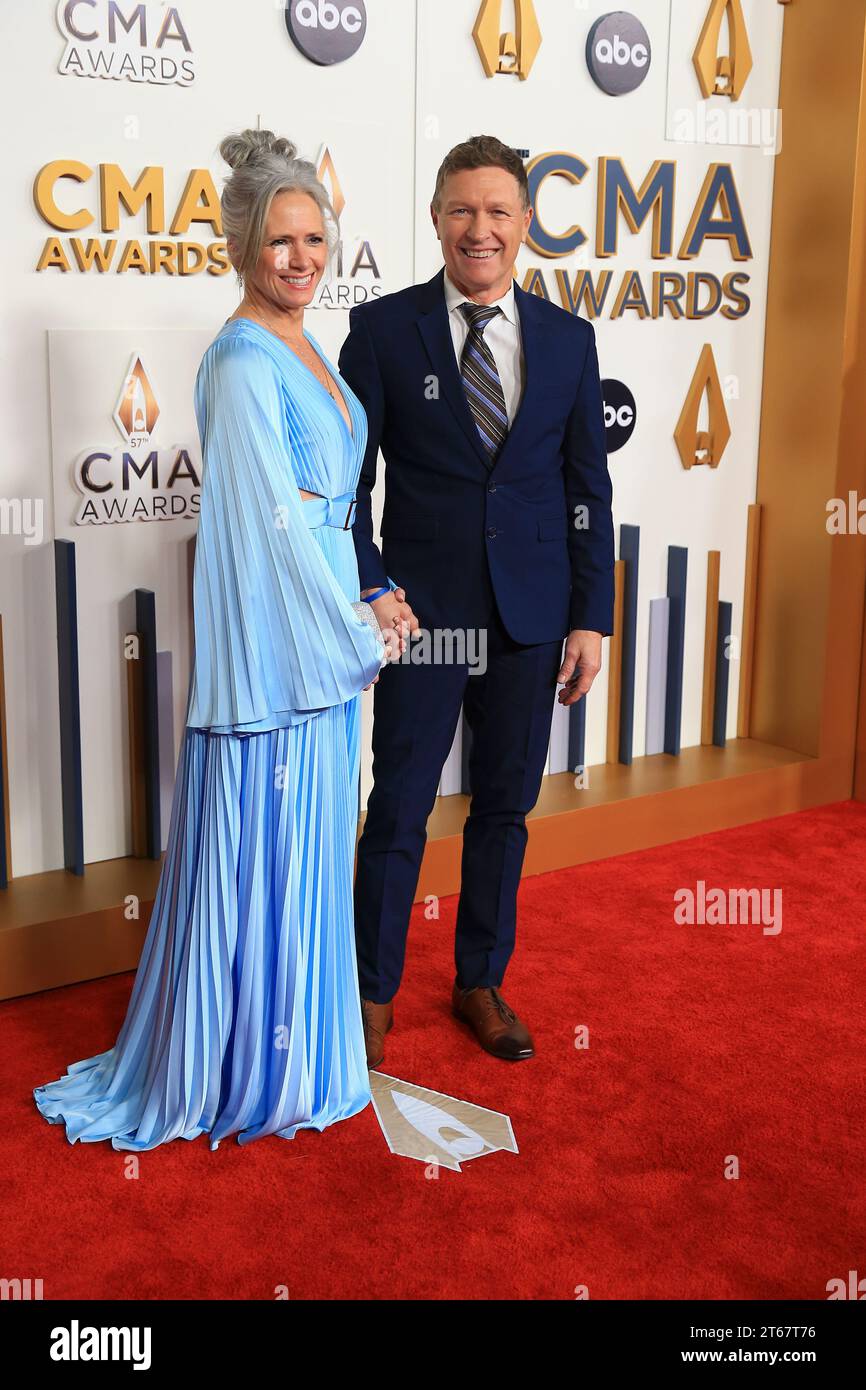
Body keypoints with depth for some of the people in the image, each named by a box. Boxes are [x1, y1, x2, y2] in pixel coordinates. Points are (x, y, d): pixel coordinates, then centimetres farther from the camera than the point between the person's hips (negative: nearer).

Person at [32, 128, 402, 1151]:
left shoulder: (300, 349, 13)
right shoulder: (242, 361, -16)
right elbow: (271, 524, -19)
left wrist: (360, 612, 13)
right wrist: (360, 637, -12)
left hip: (320, 634, 9)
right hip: (270, 642, -9)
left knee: (301, 853, 18)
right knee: (260, 855, 2)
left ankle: (287, 1045, 34)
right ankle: (245, 1071, 19)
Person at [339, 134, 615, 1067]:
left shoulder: (568, 340, 6)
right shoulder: (383, 328, -1)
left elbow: (588, 489, 7)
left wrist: (591, 618, 2)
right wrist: (369, 587, -12)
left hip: (531, 618, 3)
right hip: (422, 613, -2)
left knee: (505, 810, 13)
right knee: (399, 813, 5)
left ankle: (481, 983, 31)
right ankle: (374, 991, 23)